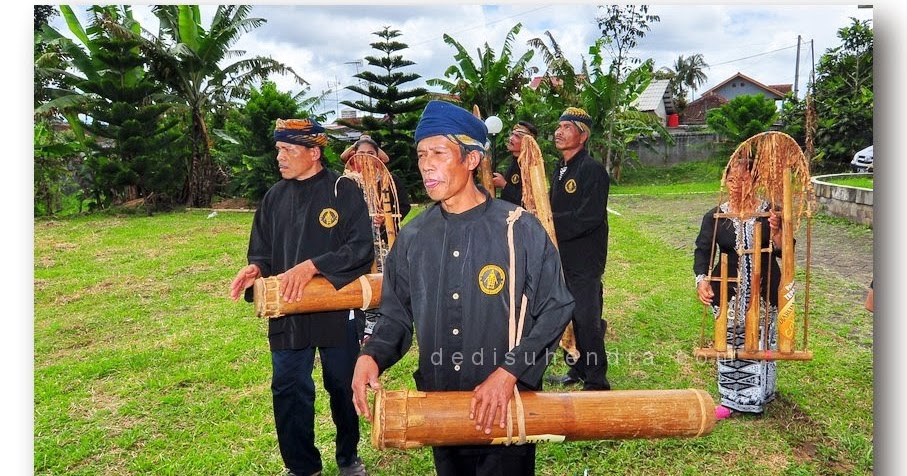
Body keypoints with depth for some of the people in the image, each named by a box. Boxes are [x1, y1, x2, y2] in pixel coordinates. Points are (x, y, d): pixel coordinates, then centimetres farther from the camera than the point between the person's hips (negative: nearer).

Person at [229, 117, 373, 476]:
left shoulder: (344, 192, -8)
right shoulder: (275, 197, 7)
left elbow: (361, 249, -15)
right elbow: (261, 252, 10)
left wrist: (312, 266, -25)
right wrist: (255, 269, -13)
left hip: (338, 310, -3)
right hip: (286, 312, 4)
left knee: (343, 389, 13)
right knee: (289, 392, 10)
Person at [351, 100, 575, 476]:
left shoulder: (520, 229, -12)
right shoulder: (412, 237, 1)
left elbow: (554, 310, -9)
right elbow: (397, 315, 7)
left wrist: (508, 374, -19)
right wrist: (371, 355, -13)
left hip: (505, 411, -4)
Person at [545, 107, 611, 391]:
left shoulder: (593, 170, -14)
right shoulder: (560, 169, 13)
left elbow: (590, 217, -23)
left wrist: (550, 223, -20)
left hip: (585, 261, -9)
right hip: (561, 258, 9)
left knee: (586, 320, -3)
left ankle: (596, 381, 11)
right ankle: (576, 371, 32)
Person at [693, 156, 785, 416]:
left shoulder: (770, 212, -2)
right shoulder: (715, 216, -1)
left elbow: (783, 251, -4)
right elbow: (703, 250, -7)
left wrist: (775, 231, -25)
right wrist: (702, 279, -24)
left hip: (764, 294, 0)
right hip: (728, 294, 0)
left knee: (762, 343, 8)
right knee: (730, 345, 6)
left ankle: (758, 396, 26)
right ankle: (730, 398, 20)